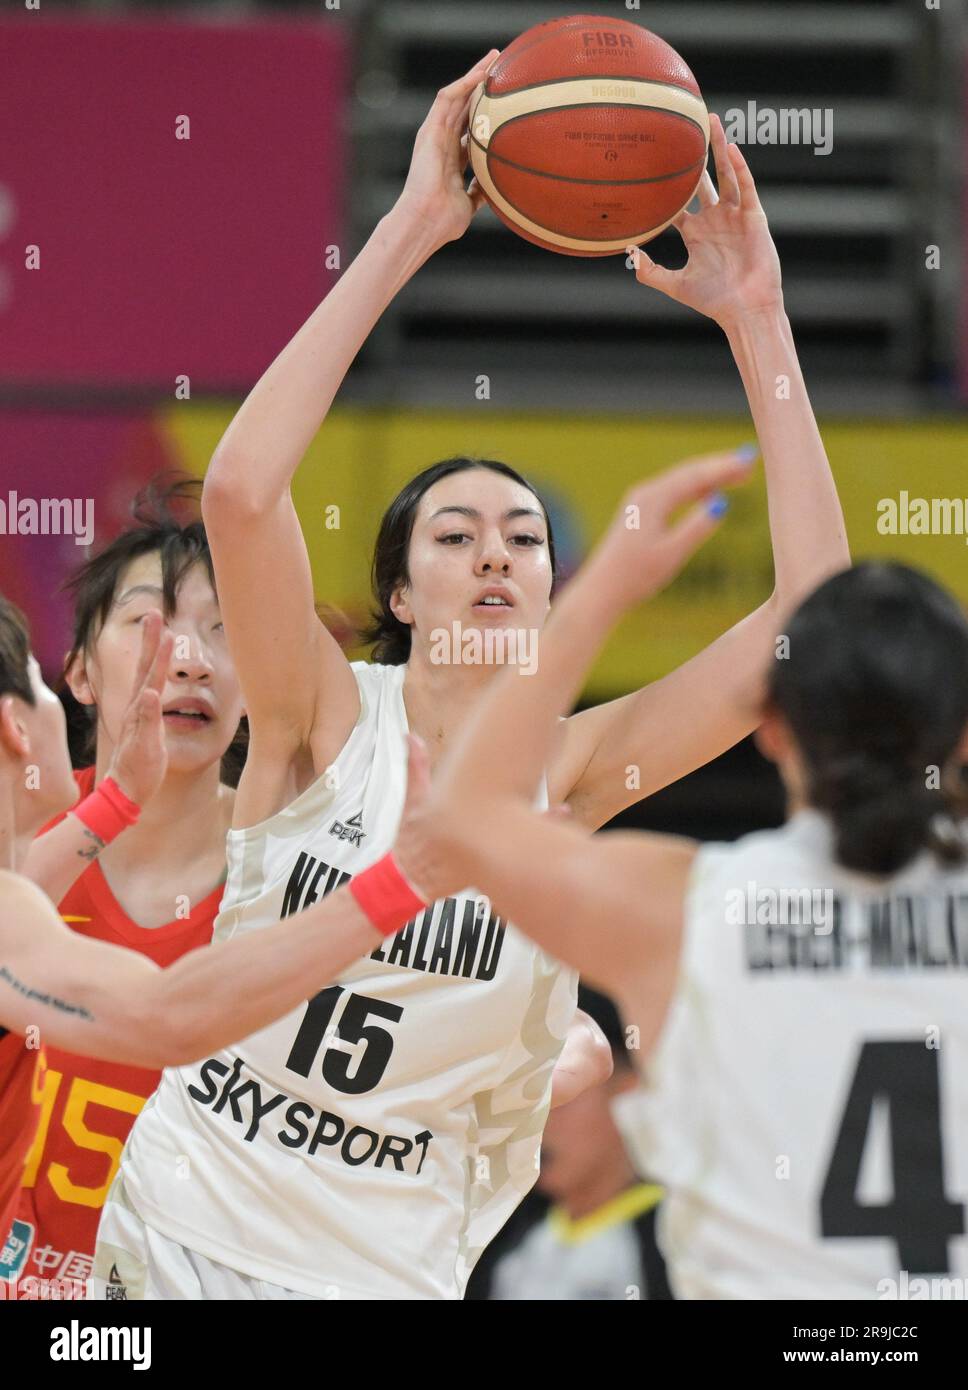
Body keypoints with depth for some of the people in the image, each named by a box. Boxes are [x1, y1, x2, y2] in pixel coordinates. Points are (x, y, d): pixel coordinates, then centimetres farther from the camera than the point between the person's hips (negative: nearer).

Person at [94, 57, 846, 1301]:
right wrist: (410, 230, -27)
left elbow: (812, 610, -12)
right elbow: (241, 488, -26)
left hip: (390, 1267, 2)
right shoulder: (324, 717, -8)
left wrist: (755, 324, -16)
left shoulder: (565, 773, -3)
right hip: (187, 1226, -2)